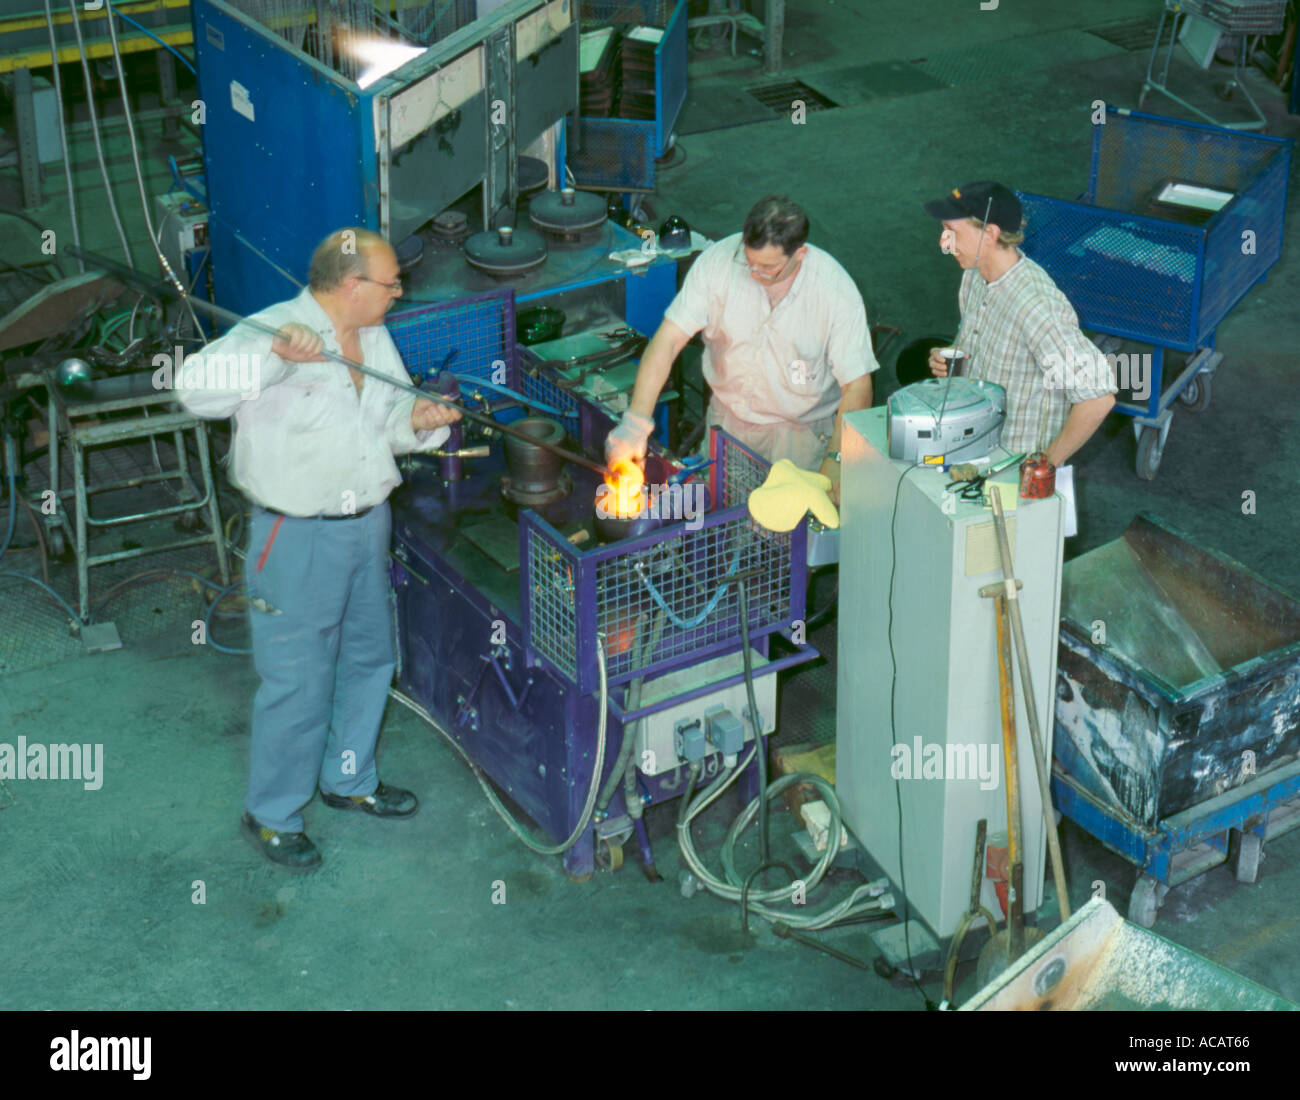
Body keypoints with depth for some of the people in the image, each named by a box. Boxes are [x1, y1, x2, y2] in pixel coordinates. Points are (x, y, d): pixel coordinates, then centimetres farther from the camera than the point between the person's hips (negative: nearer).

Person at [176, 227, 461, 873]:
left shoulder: (373, 337, 6)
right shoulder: (273, 332, -20)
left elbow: (390, 419, 15)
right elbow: (195, 388, -34)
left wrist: (416, 420, -9)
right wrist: (274, 357, -46)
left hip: (367, 524, 8)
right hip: (298, 536, -8)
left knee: (368, 657, 21)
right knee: (297, 681, 0)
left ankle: (349, 780, 43)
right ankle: (271, 815, 19)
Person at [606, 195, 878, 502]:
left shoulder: (835, 289, -20)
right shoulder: (718, 261, -17)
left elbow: (856, 385, -17)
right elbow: (668, 340, -18)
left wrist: (836, 461, -29)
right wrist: (636, 421, -29)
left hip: (802, 427, -2)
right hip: (727, 417, 2)